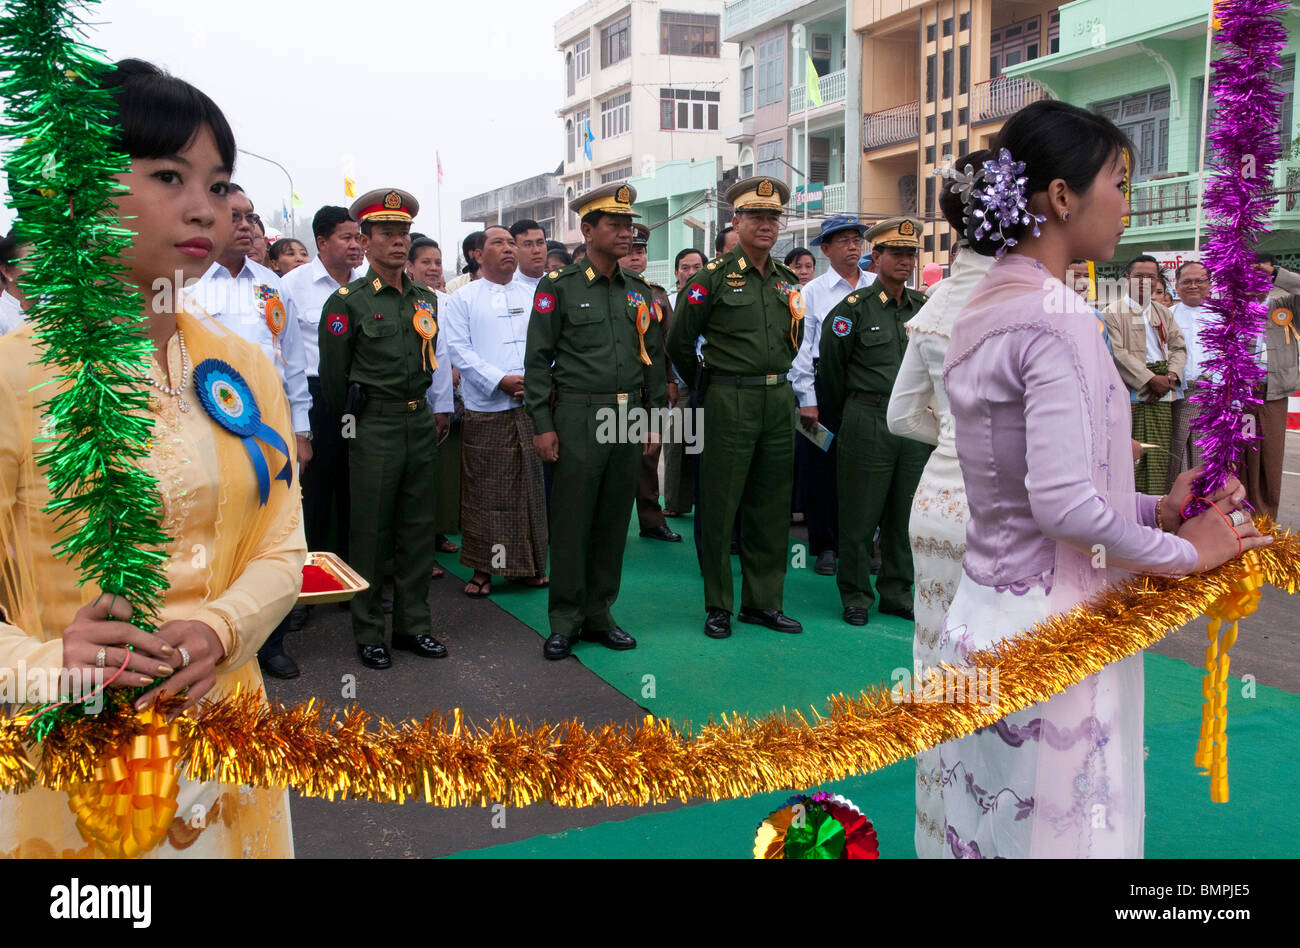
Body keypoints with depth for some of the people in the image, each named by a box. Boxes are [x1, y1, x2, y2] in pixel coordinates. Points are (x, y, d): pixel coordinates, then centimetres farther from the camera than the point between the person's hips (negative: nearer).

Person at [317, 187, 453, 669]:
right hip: (374, 427, -5)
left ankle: (413, 624, 21)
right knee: (371, 531, 1)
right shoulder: (347, 301, -6)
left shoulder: (426, 298, 11)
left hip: (420, 423, 5)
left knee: (419, 527, 10)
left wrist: (440, 409, 19)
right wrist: (352, 422, 8)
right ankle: (369, 632, 13)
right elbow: (333, 373, -1)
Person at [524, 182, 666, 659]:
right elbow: (538, 359, -4)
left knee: (614, 521, 10)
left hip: (628, 419, 5)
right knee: (571, 523, 0)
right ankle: (564, 621, 13)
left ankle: (598, 614, 22)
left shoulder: (639, 290, 12)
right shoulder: (559, 286, -2)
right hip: (578, 418, -5)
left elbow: (654, 357, 16)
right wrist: (542, 424, -9)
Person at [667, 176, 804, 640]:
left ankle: (763, 601, 21)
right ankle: (718, 606, 12)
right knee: (720, 507, 1)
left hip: (779, 402, 6)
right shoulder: (713, 277, -5)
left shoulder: (788, 280, 12)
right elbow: (678, 343, -1)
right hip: (730, 404, -5)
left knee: (772, 507, 10)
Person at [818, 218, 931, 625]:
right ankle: (855, 596, 14)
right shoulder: (853, 308, -4)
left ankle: (896, 593, 23)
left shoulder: (925, 308, 10)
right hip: (868, 424, -4)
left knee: (905, 516, 11)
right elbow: (830, 370, 1)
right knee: (859, 516, 1)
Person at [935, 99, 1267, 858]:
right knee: (1060, 825, 5)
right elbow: (1064, 504, -24)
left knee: (993, 821, 16)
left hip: (985, 615, 9)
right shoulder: (1058, 318, -18)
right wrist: (1184, 550, -9)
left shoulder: (986, 305, 10)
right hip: (1048, 626, -9)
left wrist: (1156, 510, 8)